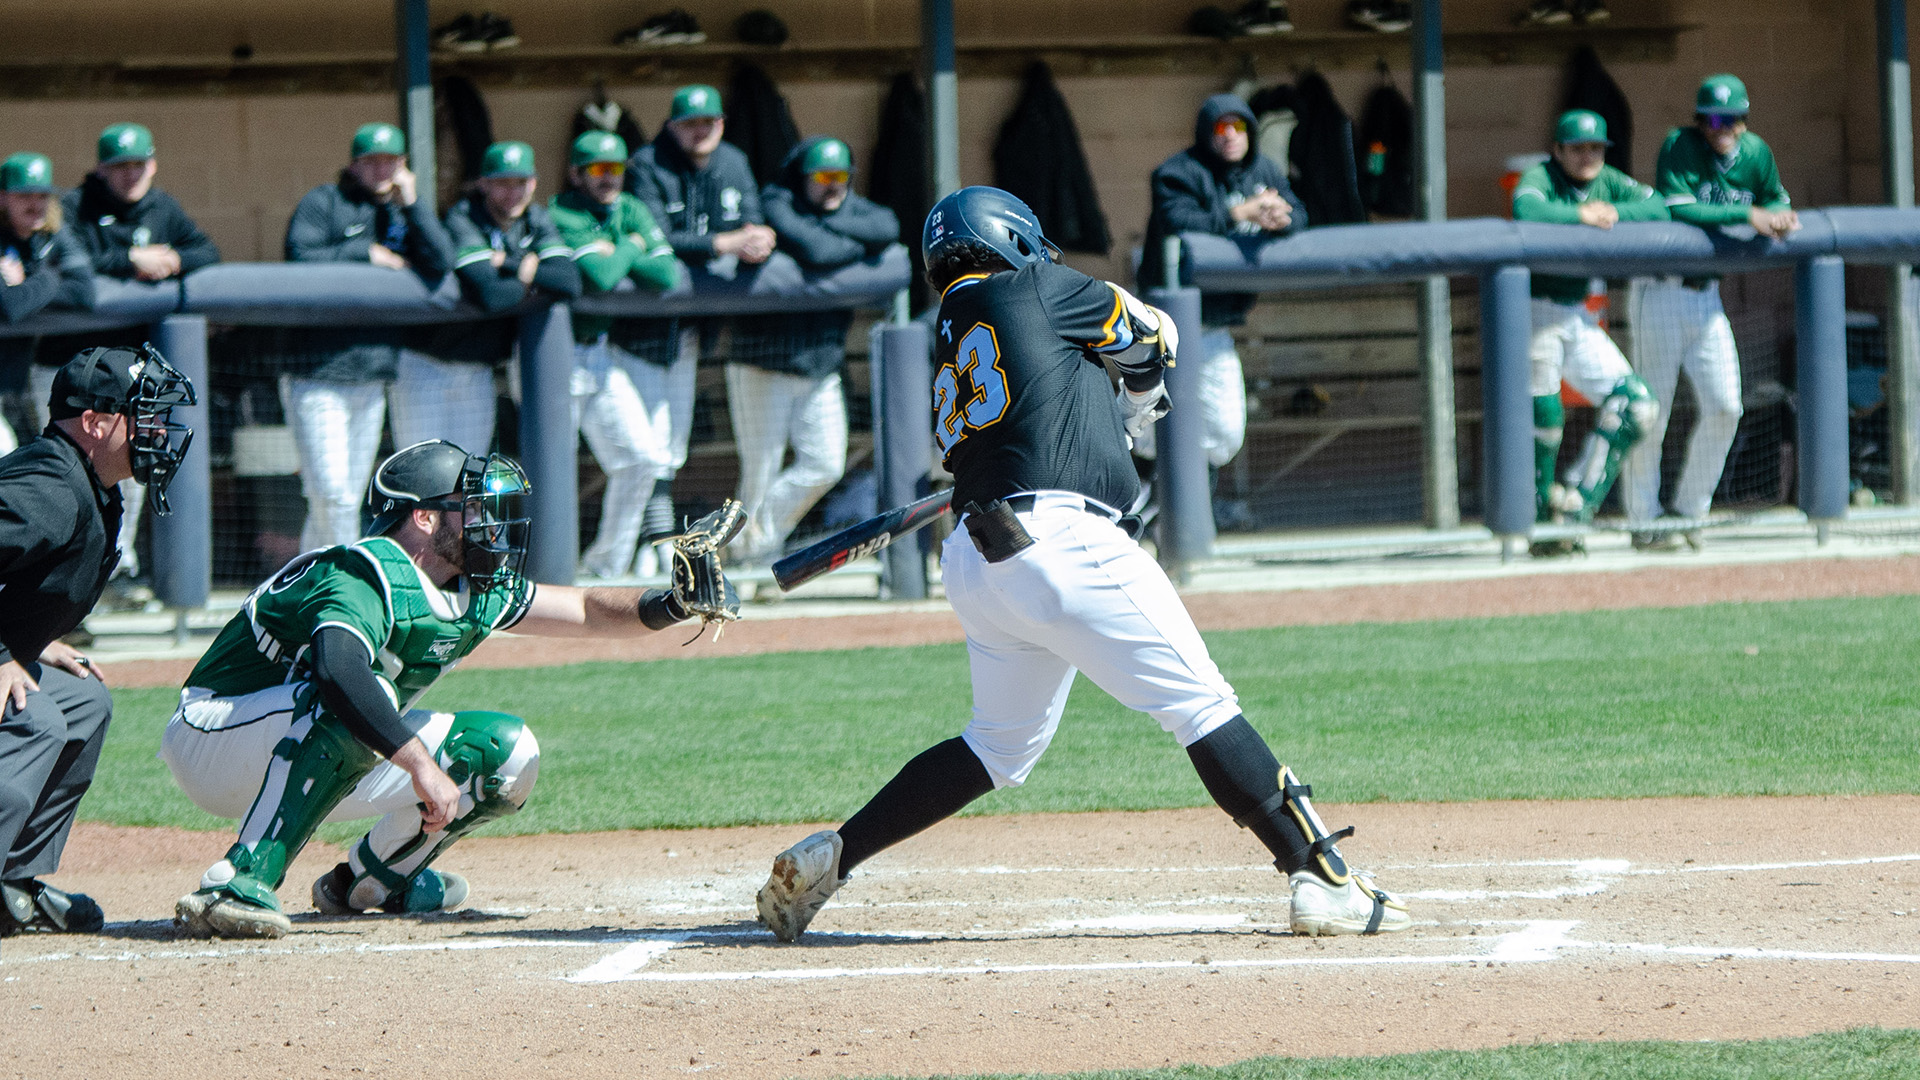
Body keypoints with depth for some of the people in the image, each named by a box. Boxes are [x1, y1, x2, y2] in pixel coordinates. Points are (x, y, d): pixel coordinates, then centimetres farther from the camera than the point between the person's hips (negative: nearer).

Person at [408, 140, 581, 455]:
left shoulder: (536, 222, 2)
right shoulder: (463, 220, -18)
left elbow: (569, 283, -13)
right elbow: (488, 294, -31)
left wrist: (507, 264, -19)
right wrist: (526, 279, -11)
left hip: (478, 372, 6)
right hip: (427, 366, -6)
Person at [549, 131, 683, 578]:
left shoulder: (631, 213, 7)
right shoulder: (562, 218, -14)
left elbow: (667, 276, -4)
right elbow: (600, 277, -28)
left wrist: (615, 255, -12)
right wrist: (629, 249, -10)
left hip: (605, 354, 7)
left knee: (643, 457, 5)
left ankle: (608, 562, 16)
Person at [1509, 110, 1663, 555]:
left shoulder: (1606, 181, 7)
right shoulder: (1540, 177, -12)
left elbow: (1658, 207, -3)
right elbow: (1526, 209, -35)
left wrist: (1613, 213, -17)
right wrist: (1581, 215, -29)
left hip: (1577, 317, 7)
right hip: (1534, 313, -7)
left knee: (1634, 405, 0)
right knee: (1545, 417, -10)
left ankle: (1577, 503, 7)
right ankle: (1542, 522, 5)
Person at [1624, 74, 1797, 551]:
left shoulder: (1756, 155, 3)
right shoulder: (1678, 146, -15)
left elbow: (1776, 202, 17)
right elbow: (1678, 209, -26)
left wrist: (1781, 217, -8)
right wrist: (1745, 216, -30)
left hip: (1708, 294, 5)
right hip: (1662, 293, -5)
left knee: (1724, 406, -2)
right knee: (1652, 411, -2)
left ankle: (1689, 510, 14)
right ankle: (1644, 523, 7)